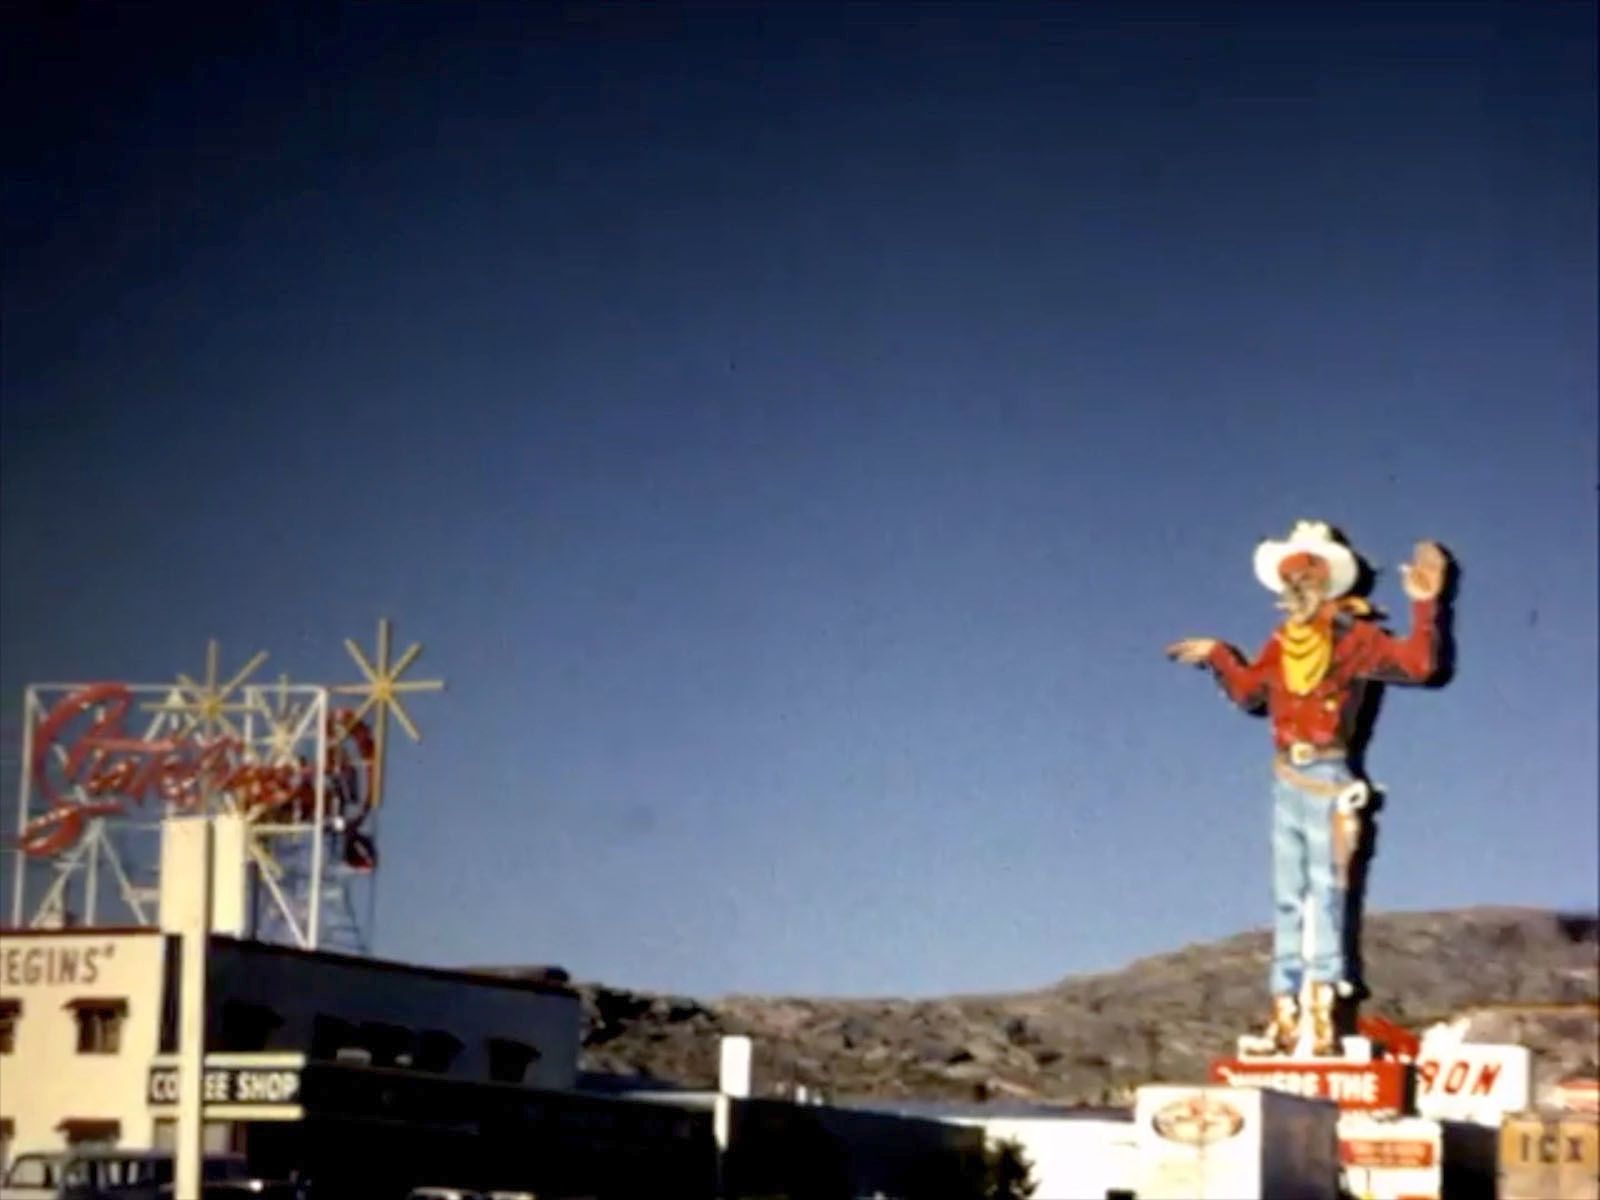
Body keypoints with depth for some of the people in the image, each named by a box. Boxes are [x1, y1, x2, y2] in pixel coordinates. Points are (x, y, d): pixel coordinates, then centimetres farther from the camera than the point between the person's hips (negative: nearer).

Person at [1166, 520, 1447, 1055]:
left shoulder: (1354, 638, -6)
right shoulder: (1280, 645, 11)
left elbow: (1417, 664, -16)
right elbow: (1248, 691, 25)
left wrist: (1424, 608, -23)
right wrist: (1218, 657, 18)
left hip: (1326, 777, -7)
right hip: (1286, 779, 7)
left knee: (1325, 889, -10)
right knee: (1286, 896, 9)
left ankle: (1322, 1004, -12)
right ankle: (1284, 1007, 14)